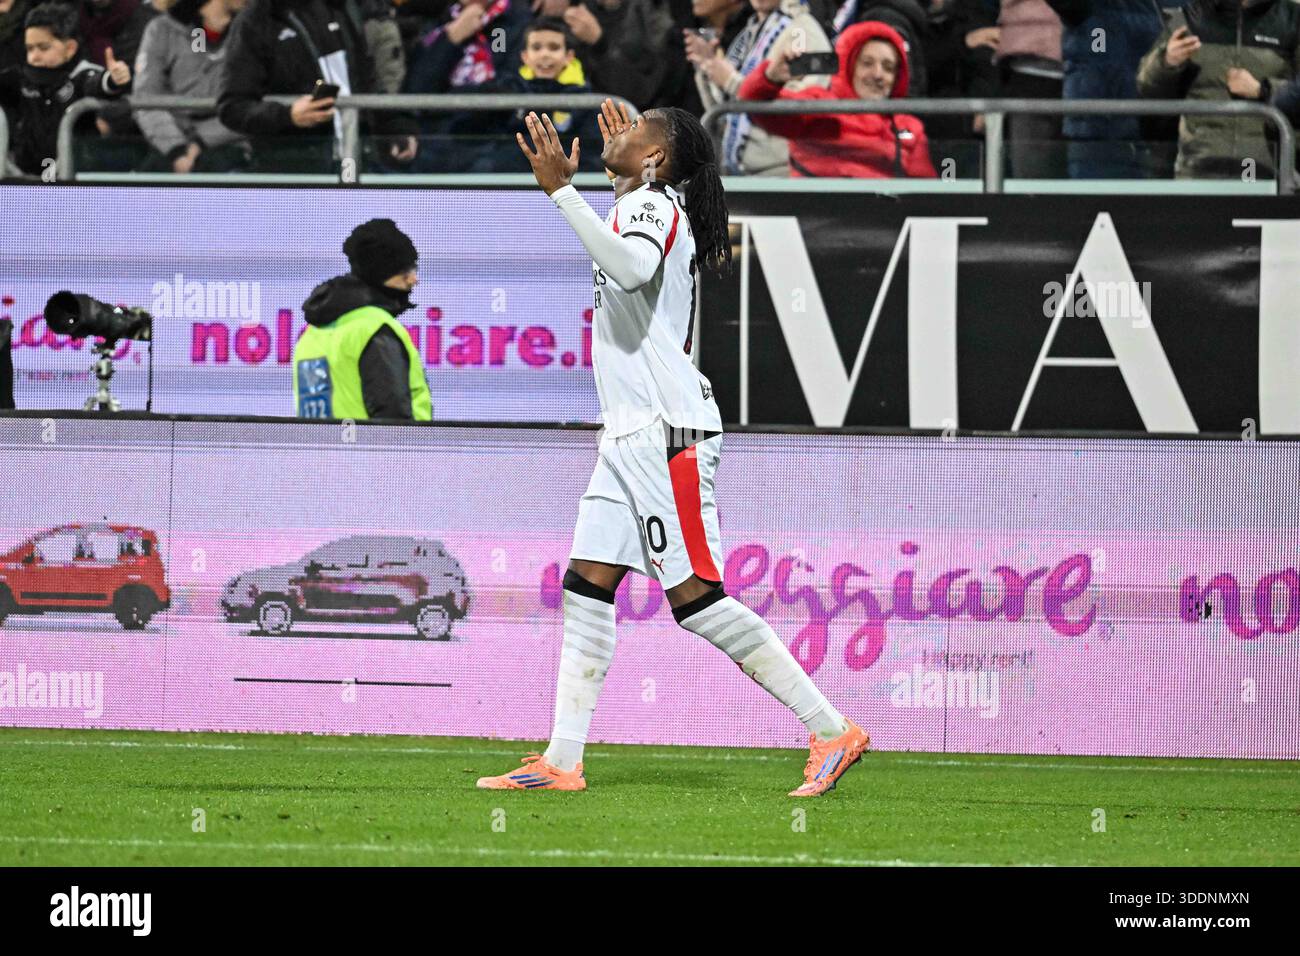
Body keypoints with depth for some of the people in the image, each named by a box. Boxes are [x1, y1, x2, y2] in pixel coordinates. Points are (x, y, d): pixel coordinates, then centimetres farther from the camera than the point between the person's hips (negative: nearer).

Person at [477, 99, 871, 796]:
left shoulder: (654, 205, -10)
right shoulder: (640, 206, 19)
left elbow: (635, 267, -34)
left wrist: (561, 190, -33)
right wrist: (619, 163, 45)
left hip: (666, 434, -10)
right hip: (631, 434, 10)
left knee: (695, 597, -11)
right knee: (586, 588, 4)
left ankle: (833, 732, -8)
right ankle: (562, 761, 3)